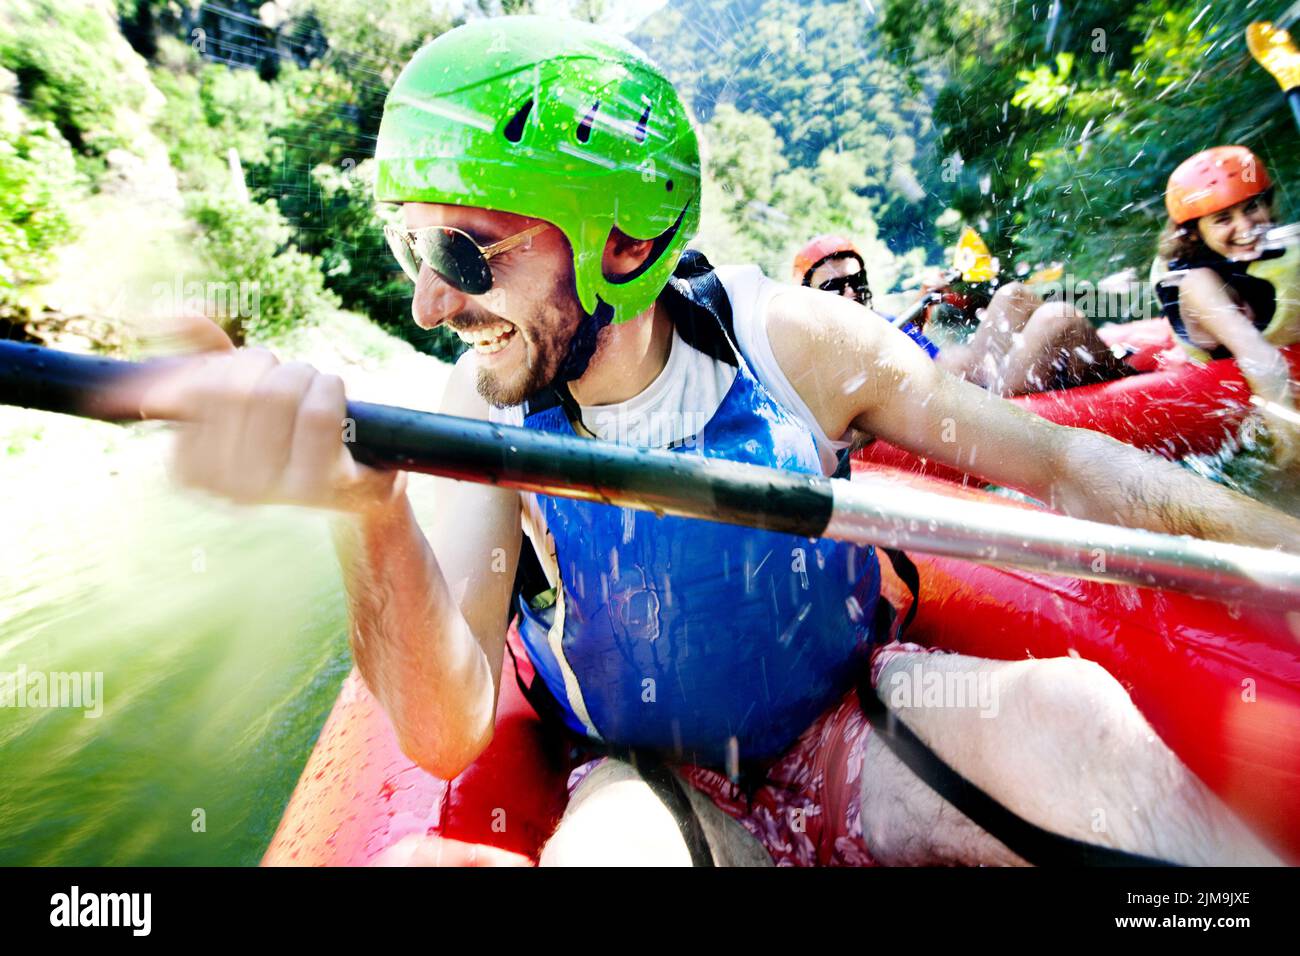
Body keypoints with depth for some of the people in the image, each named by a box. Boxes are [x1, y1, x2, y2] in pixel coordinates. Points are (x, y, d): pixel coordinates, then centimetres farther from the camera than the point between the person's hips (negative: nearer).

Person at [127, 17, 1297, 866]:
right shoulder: (480, 415, -14)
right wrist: (371, 513, -39)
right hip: (663, 789, 0)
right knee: (604, 846, -33)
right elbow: (453, 734, -22)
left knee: (1064, 706, -26)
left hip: (850, 733, 1)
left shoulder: (787, 337, -14)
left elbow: (1062, 463, -8)